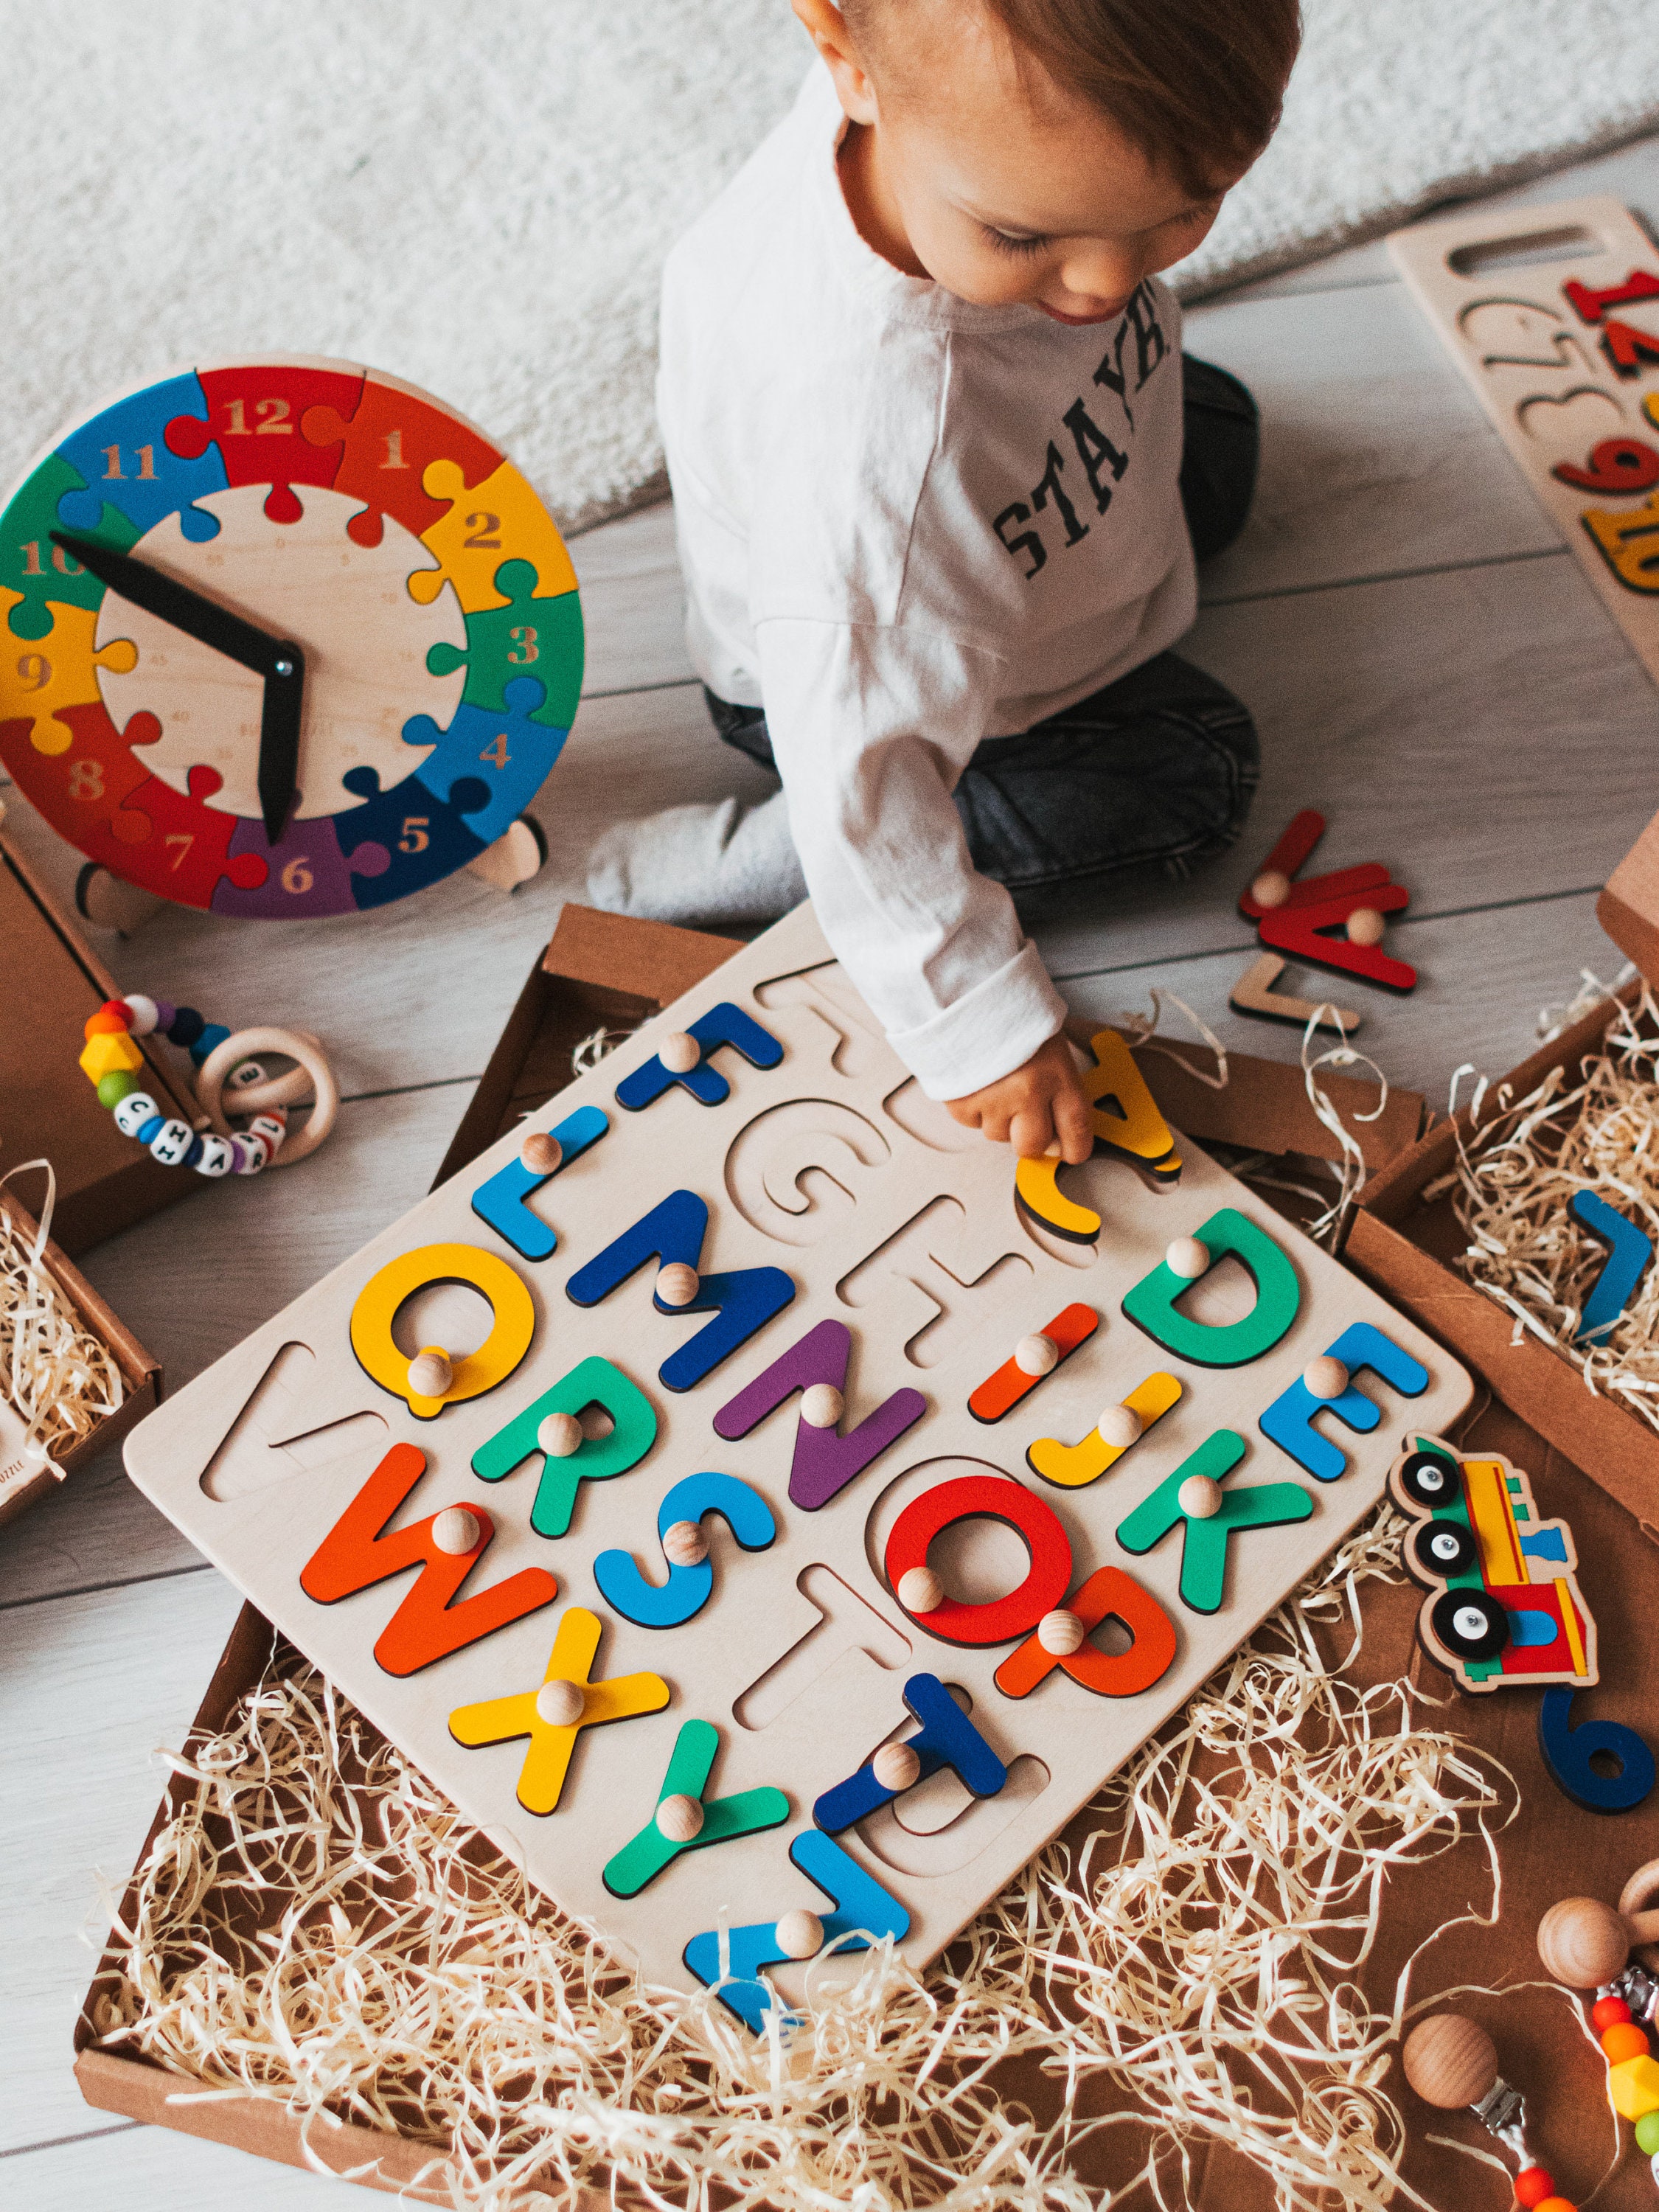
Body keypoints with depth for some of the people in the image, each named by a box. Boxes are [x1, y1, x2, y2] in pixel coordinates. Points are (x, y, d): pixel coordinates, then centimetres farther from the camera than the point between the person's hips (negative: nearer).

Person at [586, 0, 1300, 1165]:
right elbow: (859, 767, -45)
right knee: (1194, 771, -7)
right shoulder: (873, 444, -55)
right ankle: (753, 860, -8)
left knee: (1215, 434, 24)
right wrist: (977, 1020, -37)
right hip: (862, 669, -8)